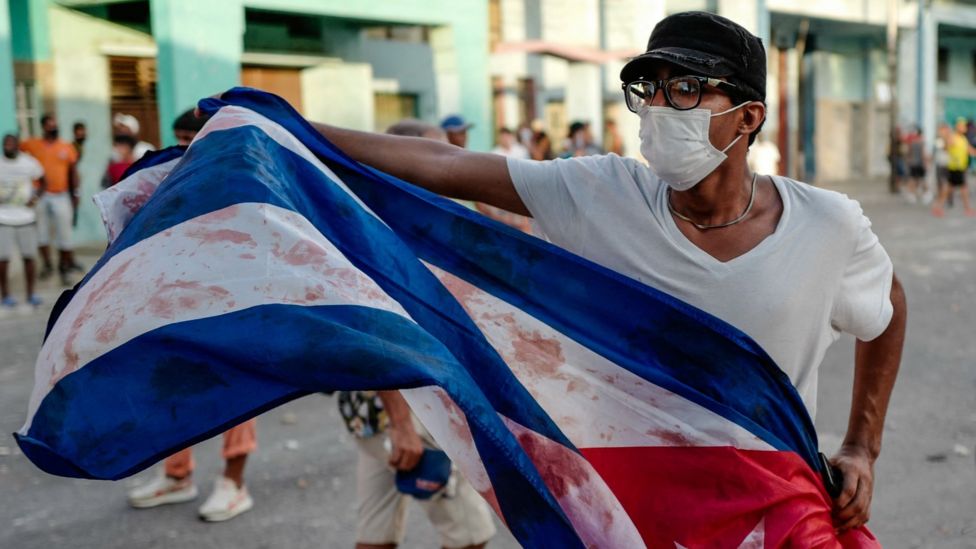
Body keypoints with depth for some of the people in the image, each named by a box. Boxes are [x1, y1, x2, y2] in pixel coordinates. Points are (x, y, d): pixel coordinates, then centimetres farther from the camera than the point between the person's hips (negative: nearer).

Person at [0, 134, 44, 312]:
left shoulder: (29, 163, 0)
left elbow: (42, 180, 12)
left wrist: (35, 197, -4)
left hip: (26, 217, 1)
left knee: (28, 257, 7)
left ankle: (31, 294, 18)